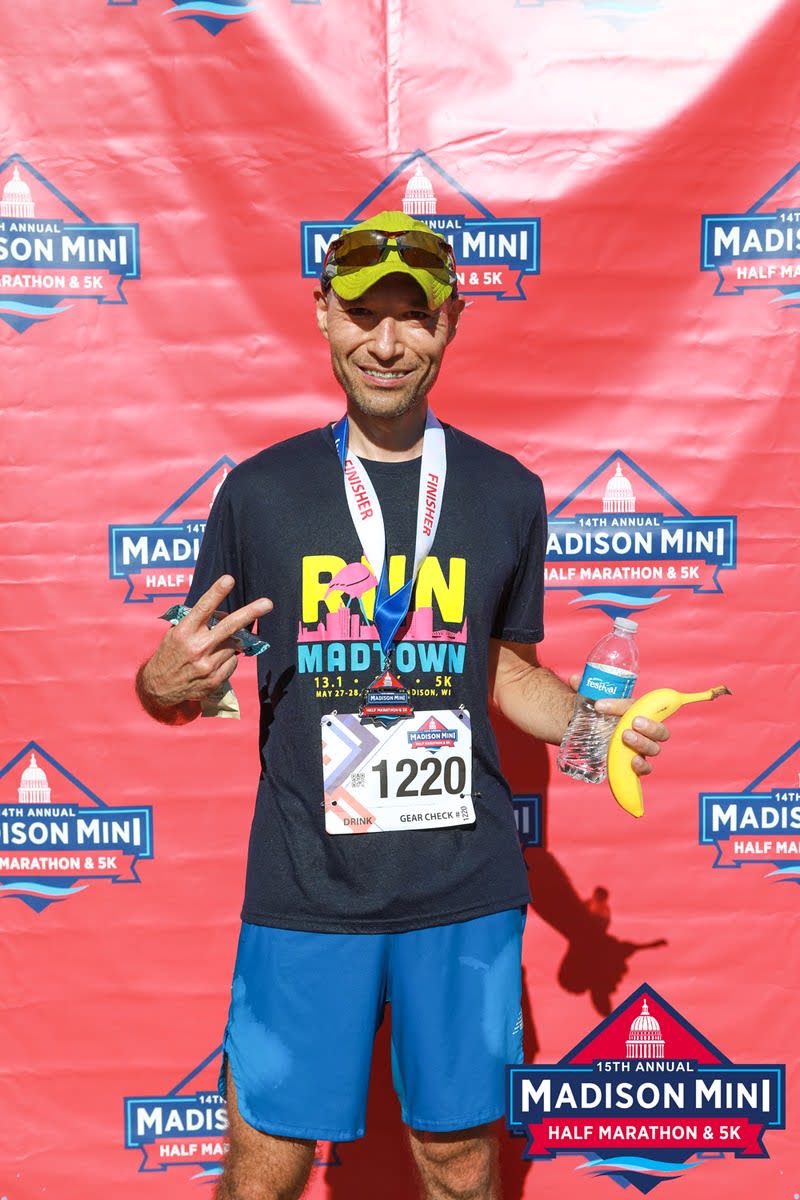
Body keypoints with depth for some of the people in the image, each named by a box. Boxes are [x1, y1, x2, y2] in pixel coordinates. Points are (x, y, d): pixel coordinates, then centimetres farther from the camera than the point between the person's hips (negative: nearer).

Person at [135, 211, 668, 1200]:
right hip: (304, 895, -1)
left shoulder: (506, 493, 3)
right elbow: (187, 688, 3)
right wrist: (164, 683, -19)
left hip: (468, 893, 2)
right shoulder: (260, 490, -2)